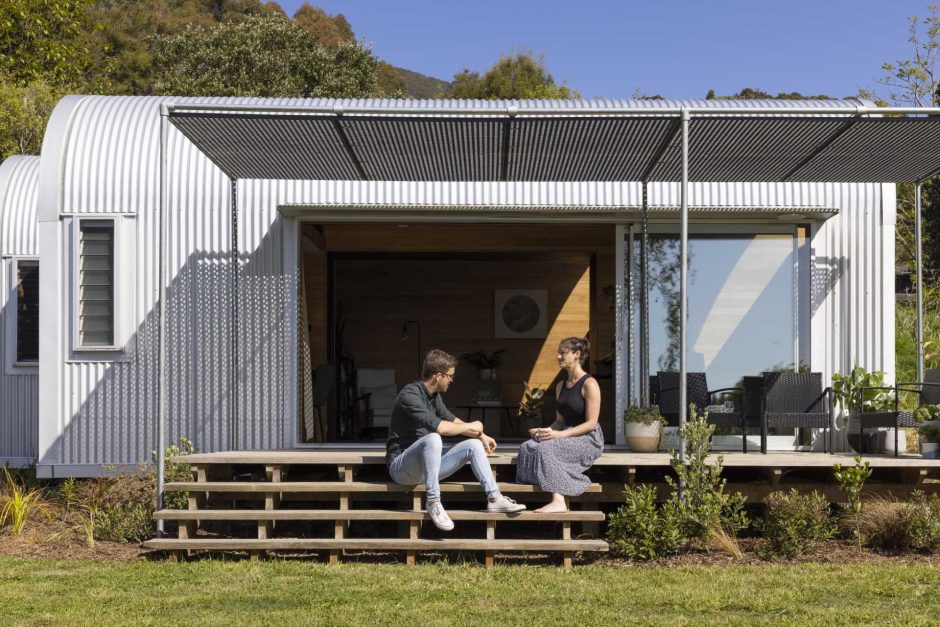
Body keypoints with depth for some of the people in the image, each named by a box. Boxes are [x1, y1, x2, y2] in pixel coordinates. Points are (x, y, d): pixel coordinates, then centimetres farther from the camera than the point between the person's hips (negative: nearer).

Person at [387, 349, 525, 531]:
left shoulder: (433, 396, 8)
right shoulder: (409, 395, -20)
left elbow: (451, 419, 24)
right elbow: (438, 426, -30)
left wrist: (481, 436, 15)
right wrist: (470, 427, -16)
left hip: (426, 465, 9)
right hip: (401, 467, -9)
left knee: (474, 444, -1)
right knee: (433, 438, -37)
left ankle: (494, 498, -6)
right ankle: (433, 502, -33)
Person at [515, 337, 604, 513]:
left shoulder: (589, 384, -8)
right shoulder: (561, 386, 17)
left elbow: (591, 423, -14)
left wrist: (559, 435, -22)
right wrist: (544, 431, -2)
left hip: (588, 439, -7)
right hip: (567, 436, 8)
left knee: (547, 448, -32)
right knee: (527, 447, -18)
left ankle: (559, 502, -35)